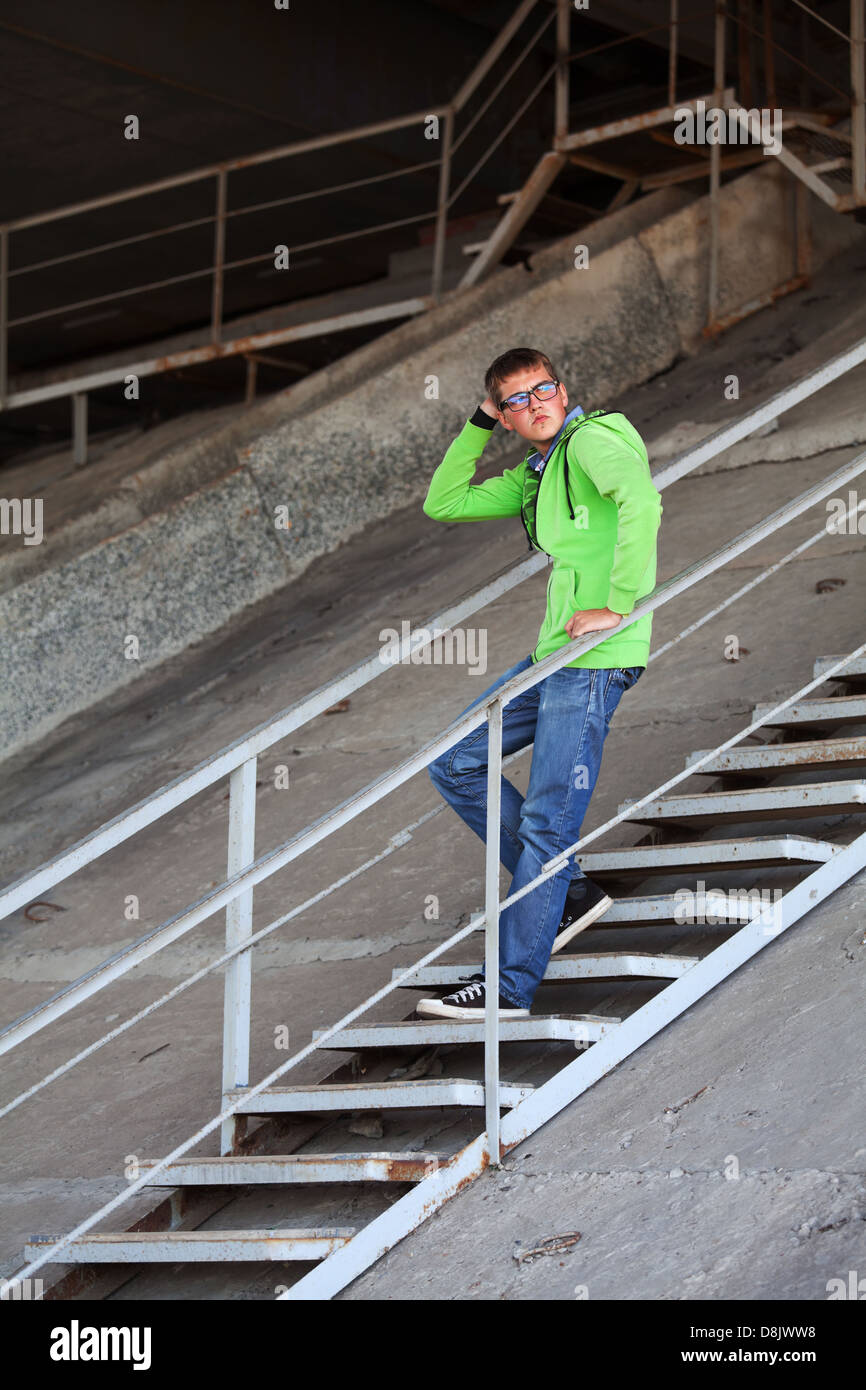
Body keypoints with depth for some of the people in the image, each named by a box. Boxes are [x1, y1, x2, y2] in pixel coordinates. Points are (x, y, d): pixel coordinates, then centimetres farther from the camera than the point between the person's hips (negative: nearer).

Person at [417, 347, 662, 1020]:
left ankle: (511, 986, -4)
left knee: (547, 820, -8)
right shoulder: (534, 475, 19)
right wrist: (479, 425, 16)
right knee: (454, 764, 12)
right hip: (554, 656, 10)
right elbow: (442, 504, 24)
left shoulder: (593, 439, -9)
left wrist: (617, 606, -27)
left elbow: (642, 501, -28)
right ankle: (567, 890, 14)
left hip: (595, 659, -10)